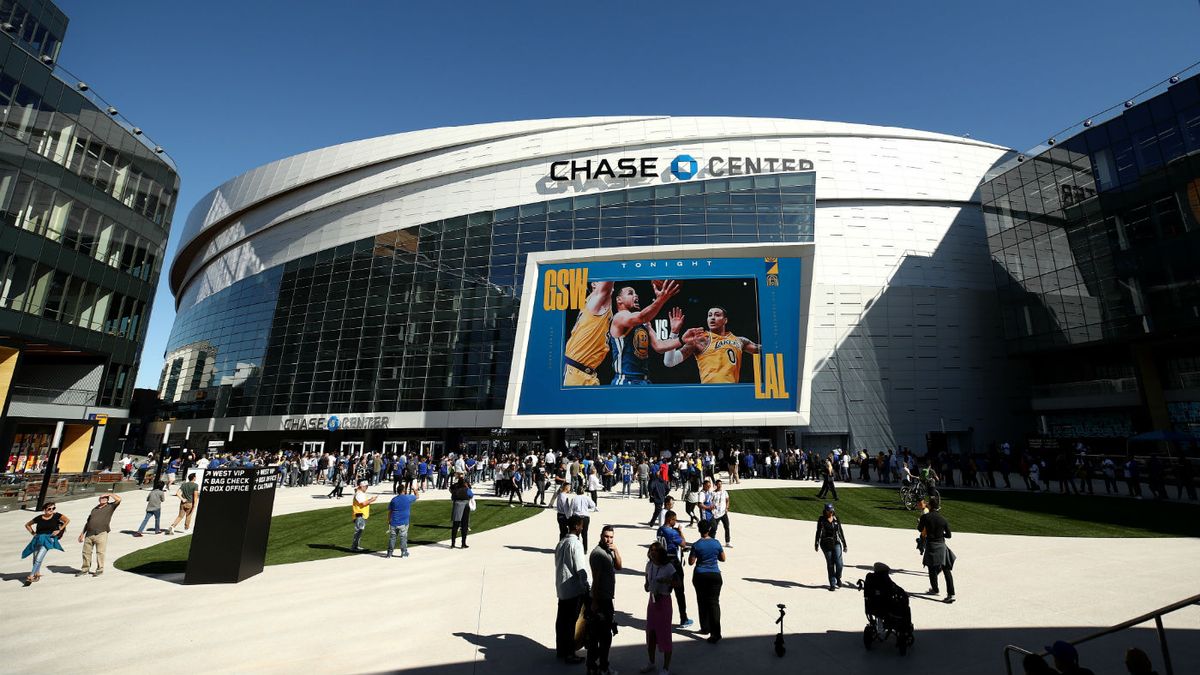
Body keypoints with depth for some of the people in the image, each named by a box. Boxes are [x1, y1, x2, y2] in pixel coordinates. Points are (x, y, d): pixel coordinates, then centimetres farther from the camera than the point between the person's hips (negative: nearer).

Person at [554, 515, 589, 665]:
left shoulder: (561, 542, 7)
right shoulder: (576, 544, -19)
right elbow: (580, 568, -19)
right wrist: (586, 587, -10)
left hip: (561, 588, 8)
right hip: (574, 589, -8)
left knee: (561, 619, 16)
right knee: (570, 621, 3)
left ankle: (560, 649, 28)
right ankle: (569, 654, 13)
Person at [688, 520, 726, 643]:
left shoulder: (696, 545, -12)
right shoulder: (716, 543, -6)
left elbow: (691, 562, -7)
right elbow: (723, 559, 5)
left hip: (700, 576, -1)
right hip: (715, 575, 1)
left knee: (702, 602, 16)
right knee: (714, 603, 2)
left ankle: (705, 628, 26)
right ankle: (715, 633, -6)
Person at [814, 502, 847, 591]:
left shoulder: (836, 519, 5)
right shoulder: (821, 520, -4)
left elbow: (840, 532, 11)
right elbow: (818, 532, -3)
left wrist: (844, 544, 13)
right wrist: (816, 544, -10)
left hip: (836, 543, 2)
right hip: (826, 544, -2)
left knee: (839, 563, -10)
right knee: (830, 564, 2)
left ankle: (838, 578, 21)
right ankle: (832, 584, 17)